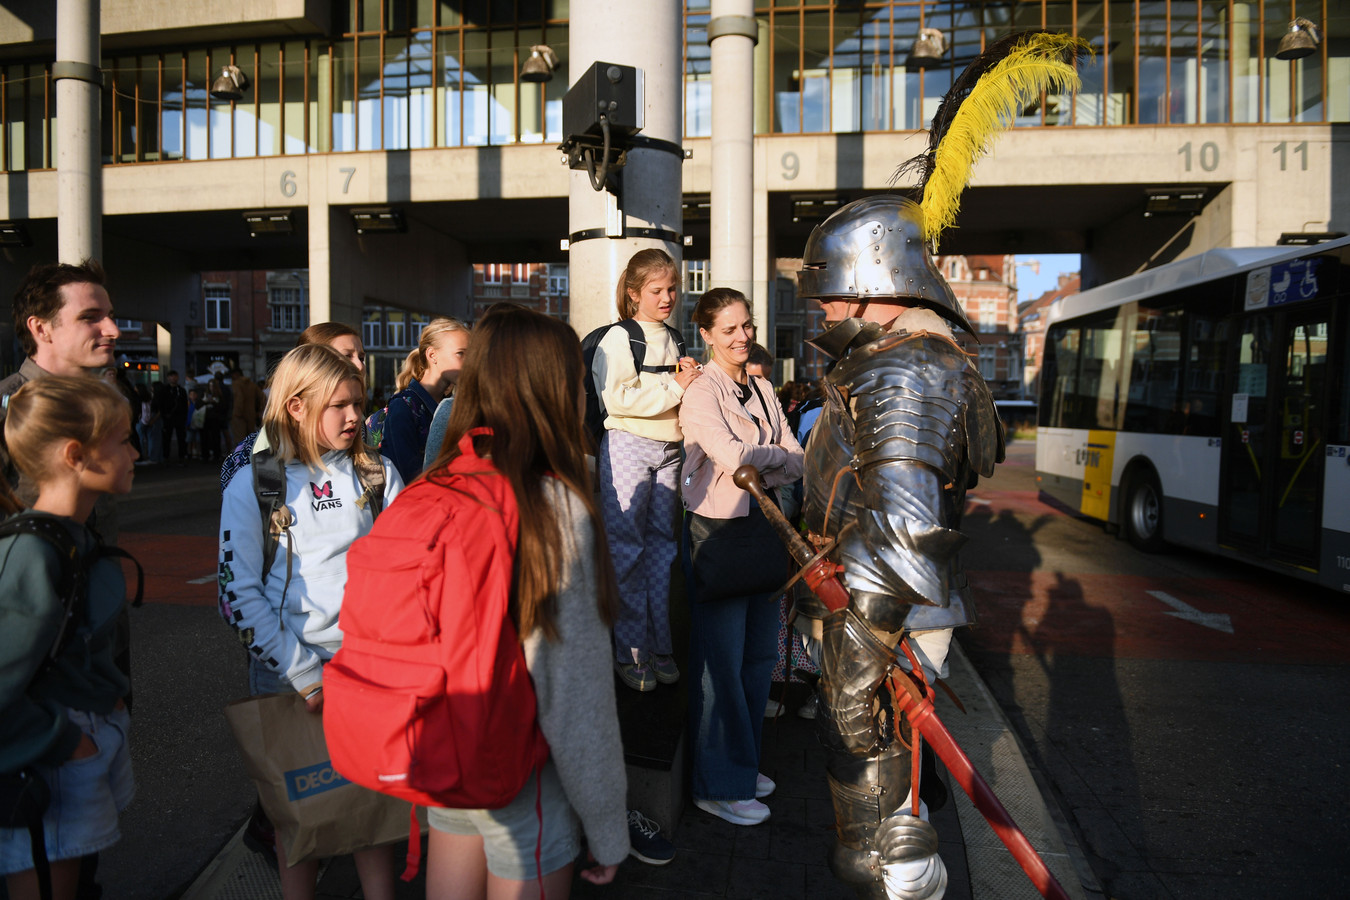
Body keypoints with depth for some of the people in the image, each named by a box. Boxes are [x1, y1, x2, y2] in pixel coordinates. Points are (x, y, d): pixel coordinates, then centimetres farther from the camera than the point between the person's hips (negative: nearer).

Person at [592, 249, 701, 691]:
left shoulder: (671, 339, 17)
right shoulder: (619, 338, -5)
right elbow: (617, 398, -18)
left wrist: (691, 376, 7)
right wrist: (673, 387, -16)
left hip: (667, 451, 7)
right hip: (628, 447, -6)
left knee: (661, 543, 7)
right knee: (626, 548, -4)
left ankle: (660, 646, 14)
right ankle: (629, 653, 4)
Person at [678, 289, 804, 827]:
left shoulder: (762, 389, 12)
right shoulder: (700, 392, -10)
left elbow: (796, 463, 6)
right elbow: (733, 456, -23)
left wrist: (757, 472, -13)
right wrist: (777, 454, -5)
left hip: (763, 529, 7)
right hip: (718, 533, -7)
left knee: (760, 653, 14)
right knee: (721, 659, 0)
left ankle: (743, 763, 31)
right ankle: (718, 785, 15)